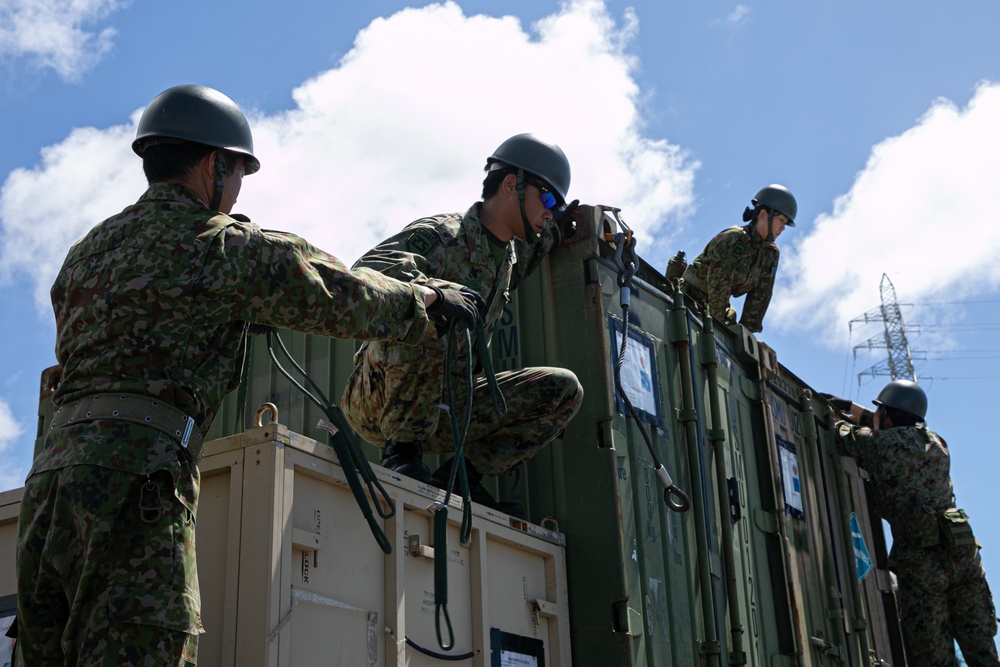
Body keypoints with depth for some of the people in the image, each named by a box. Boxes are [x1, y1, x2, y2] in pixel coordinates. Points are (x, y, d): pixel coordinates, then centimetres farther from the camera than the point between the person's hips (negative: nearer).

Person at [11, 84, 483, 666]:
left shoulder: (88, 251, 23)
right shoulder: (220, 245, 1)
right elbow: (343, 298, 5)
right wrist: (429, 304, 23)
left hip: (49, 483, 8)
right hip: (130, 484, -8)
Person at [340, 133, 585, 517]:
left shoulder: (511, 258, 14)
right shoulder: (439, 235, -11)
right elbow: (367, 272, -29)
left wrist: (556, 230, 22)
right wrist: (441, 293, -43)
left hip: (441, 407, 7)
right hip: (375, 400, -7)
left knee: (564, 390, -1)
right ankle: (402, 453, -23)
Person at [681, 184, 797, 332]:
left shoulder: (770, 253, 0)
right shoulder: (733, 240, -23)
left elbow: (760, 295, -4)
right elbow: (718, 287, -26)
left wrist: (747, 331, -12)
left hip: (716, 306, 7)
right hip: (692, 299, -7)